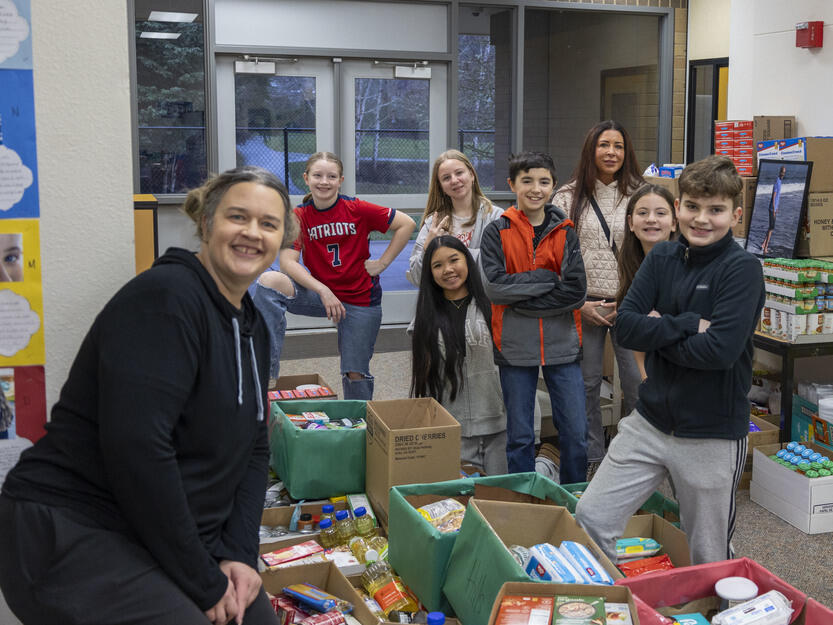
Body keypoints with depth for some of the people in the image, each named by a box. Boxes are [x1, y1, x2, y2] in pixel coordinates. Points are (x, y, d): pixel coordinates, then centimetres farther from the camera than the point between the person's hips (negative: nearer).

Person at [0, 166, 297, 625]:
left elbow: (253, 447, 12)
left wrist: (239, 552, -3)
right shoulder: (165, 296, -18)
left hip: (172, 538, 9)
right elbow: (135, 446, -26)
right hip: (72, 535, -8)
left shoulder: (252, 325, 9)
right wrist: (202, 581, -20)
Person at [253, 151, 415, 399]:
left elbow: (406, 224, -7)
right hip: (319, 293, 1)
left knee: (356, 374, 3)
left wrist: (383, 262, -8)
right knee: (269, 281, -23)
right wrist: (324, 291, -25)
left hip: (360, 300, -1)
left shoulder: (357, 209, -10)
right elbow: (288, 262, -15)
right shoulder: (299, 216, -5)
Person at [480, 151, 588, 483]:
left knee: (576, 435, 3)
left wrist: (519, 299, -12)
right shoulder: (496, 232, 1)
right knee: (520, 437, 9)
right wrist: (549, 278, -11)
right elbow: (495, 287, -11)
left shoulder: (565, 232, 5)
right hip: (515, 346, -1)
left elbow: (576, 291, -7)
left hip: (561, 344, 1)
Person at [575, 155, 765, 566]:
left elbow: (721, 349, -24)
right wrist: (688, 325, -18)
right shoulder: (662, 258, 3)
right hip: (650, 420, 5)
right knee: (590, 517, 4)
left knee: (709, 560, 11)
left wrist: (658, 332, -11)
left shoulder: (742, 269, -12)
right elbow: (626, 327, -6)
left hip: (712, 435, -4)